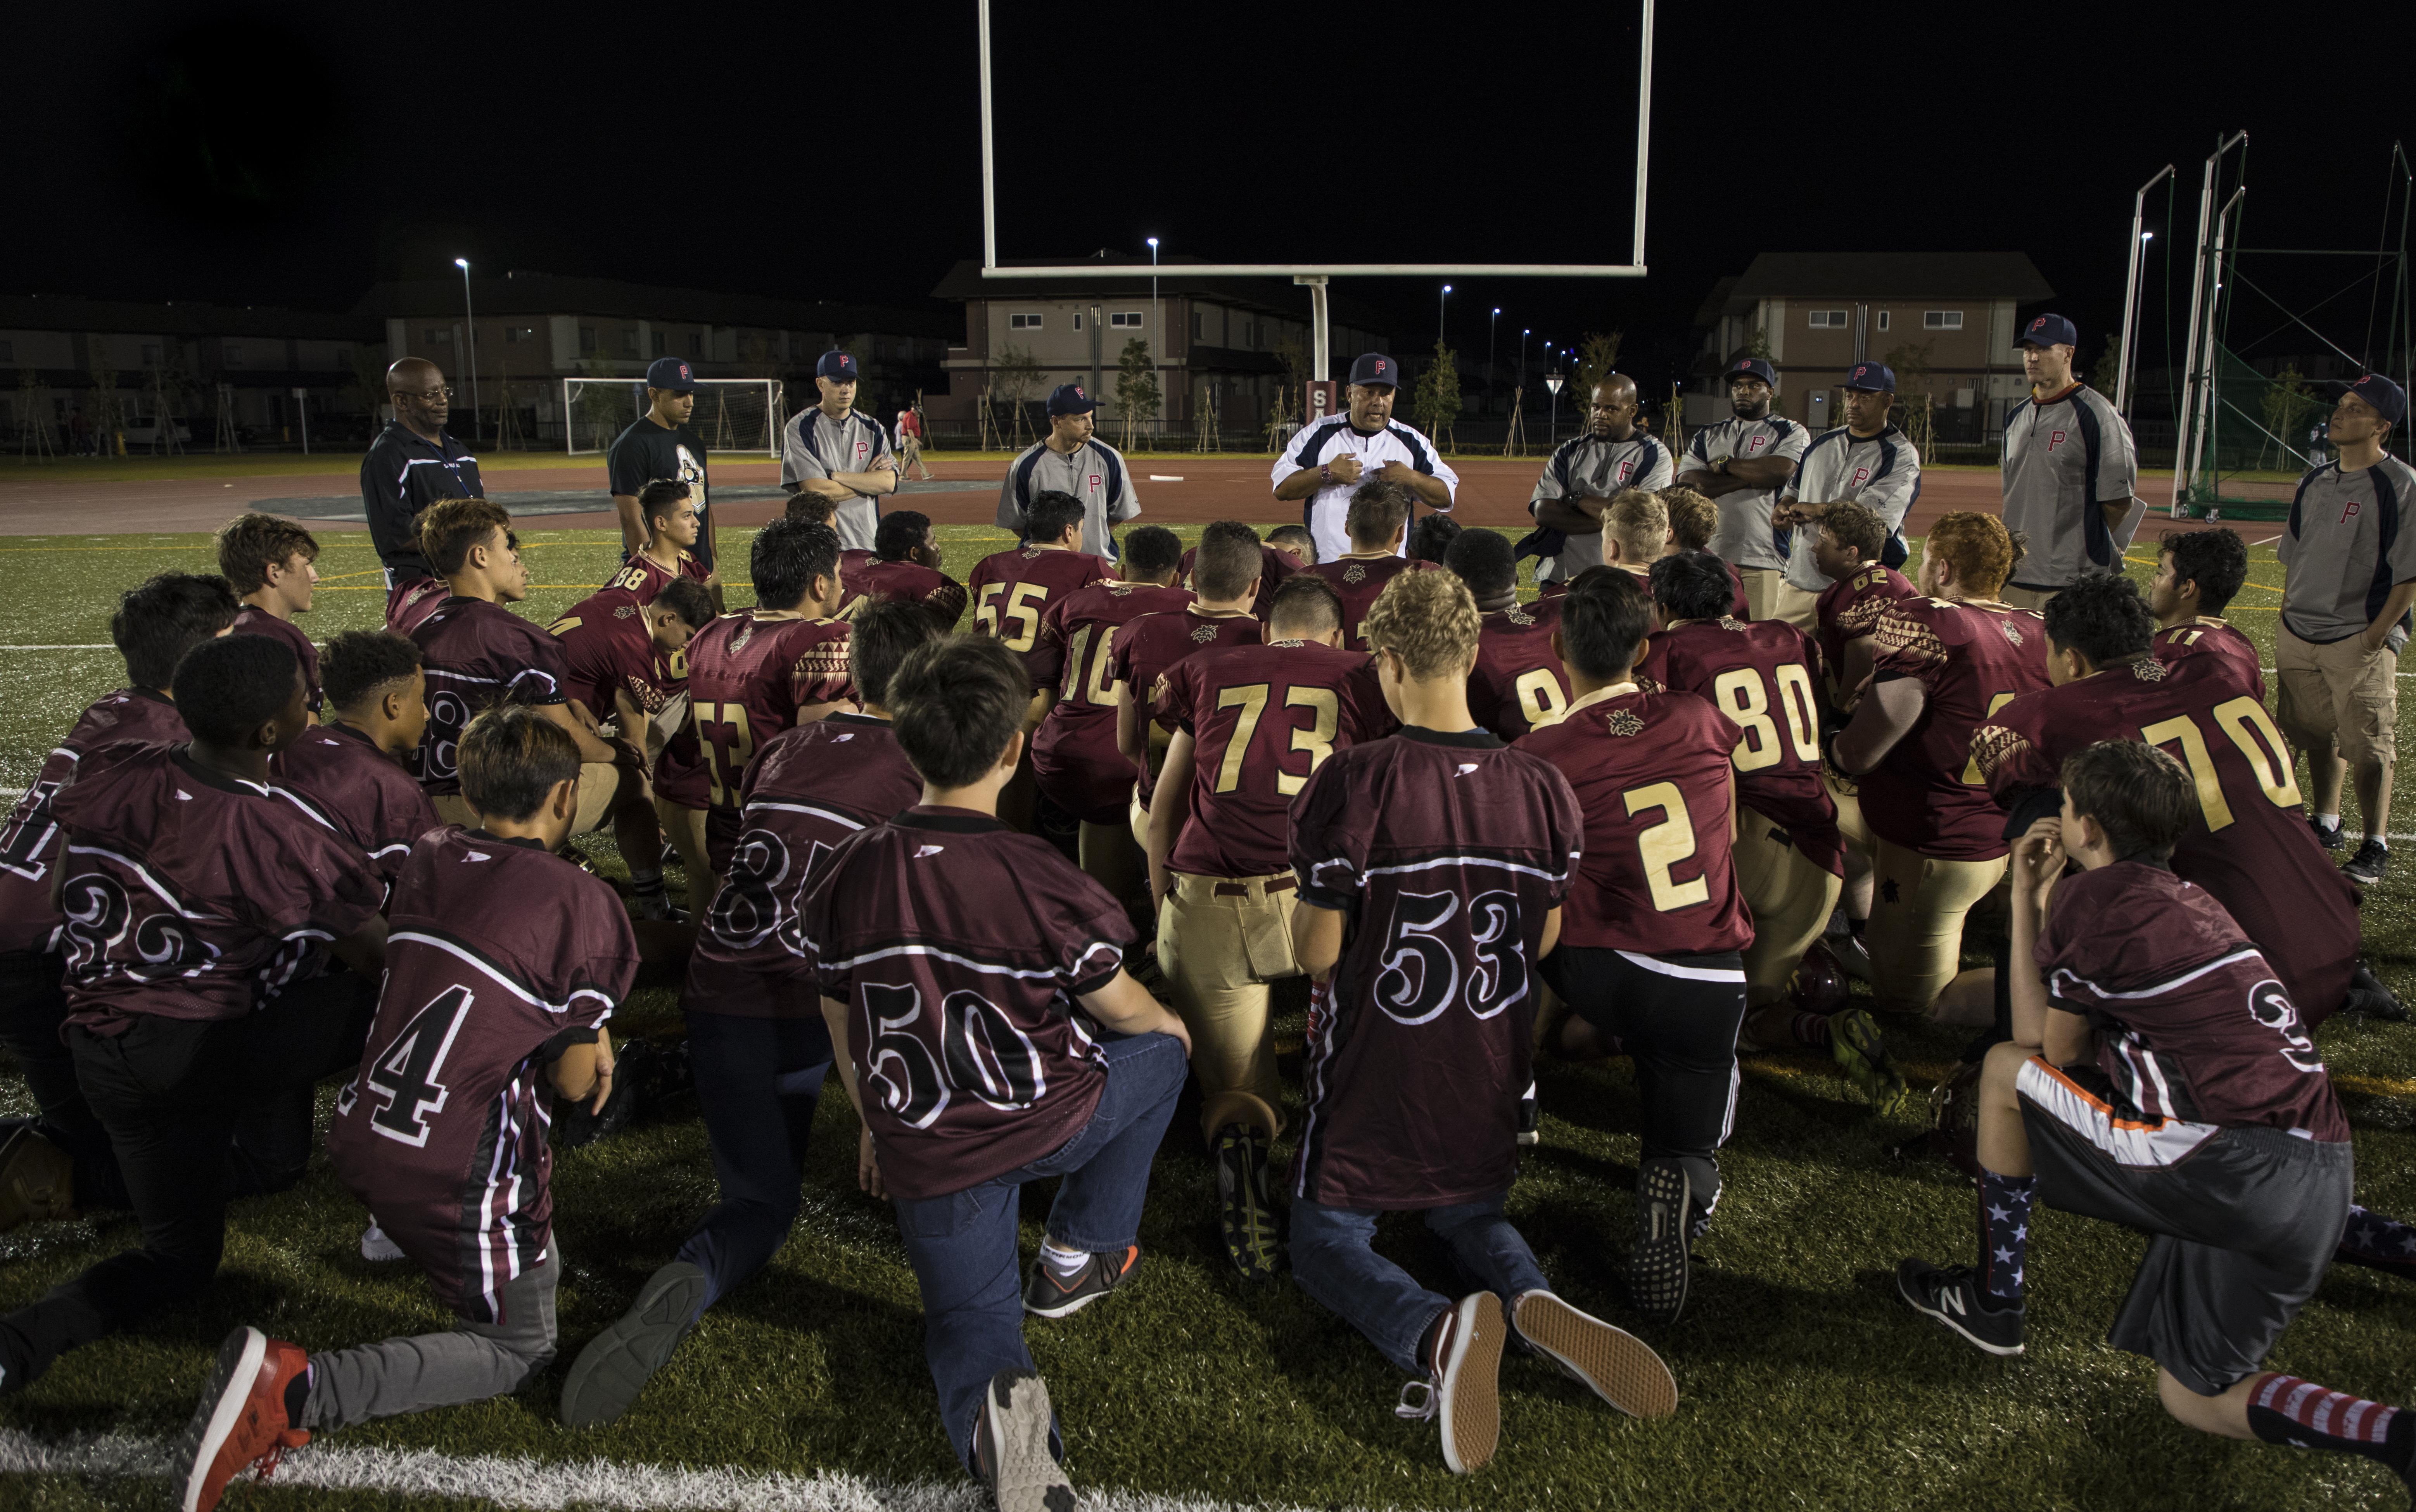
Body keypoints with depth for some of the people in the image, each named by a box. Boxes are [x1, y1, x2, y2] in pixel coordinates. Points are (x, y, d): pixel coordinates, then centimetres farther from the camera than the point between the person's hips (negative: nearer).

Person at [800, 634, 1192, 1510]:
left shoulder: (847, 874, -11)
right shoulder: (1043, 882, -23)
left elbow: (844, 1029, 3)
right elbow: (1122, 1010, -6)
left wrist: (876, 1128, 21)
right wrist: (1171, 1024, 18)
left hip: (925, 1154, 3)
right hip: (1050, 1123, -3)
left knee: (967, 1321, 22)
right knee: (1159, 1051, 27)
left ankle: (987, 1403, -15)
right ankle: (1079, 1258, 29)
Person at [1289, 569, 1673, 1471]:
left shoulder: (1351, 784, -21)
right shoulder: (1542, 790, -7)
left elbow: (1316, 954, -16)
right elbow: (1545, 942, 4)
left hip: (1375, 1067, -4)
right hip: (1489, 1070, 4)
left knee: (1327, 1234, 14)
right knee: (1468, 1212, 28)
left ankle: (1432, 1332, -20)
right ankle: (1534, 1302, -8)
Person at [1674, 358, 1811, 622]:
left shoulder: (1790, 432, 12)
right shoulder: (1707, 436, 21)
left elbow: (1780, 470, -10)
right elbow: (1687, 483, 2)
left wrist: (1723, 464, 2)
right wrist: (1752, 477, -3)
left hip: (1761, 562, -3)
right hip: (1706, 556, 3)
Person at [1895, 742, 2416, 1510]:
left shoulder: (2090, 898, -4)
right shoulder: (2183, 898, 22)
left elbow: (2049, 1050, 6)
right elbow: (2076, 1049, 25)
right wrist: (2033, 899, 27)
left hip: (2239, 1158, -9)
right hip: (2322, 1174, 9)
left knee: (2006, 1071, 9)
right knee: (2191, 1396, 18)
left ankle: (1993, 1303, 17)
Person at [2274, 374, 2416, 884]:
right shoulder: (2315, 481, 11)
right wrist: (2288, 617, 13)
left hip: (2361, 642, -6)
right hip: (2299, 636, 6)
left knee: (2368, 747, -4)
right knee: (2317, 735, 15)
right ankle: (2325, 824, 31)